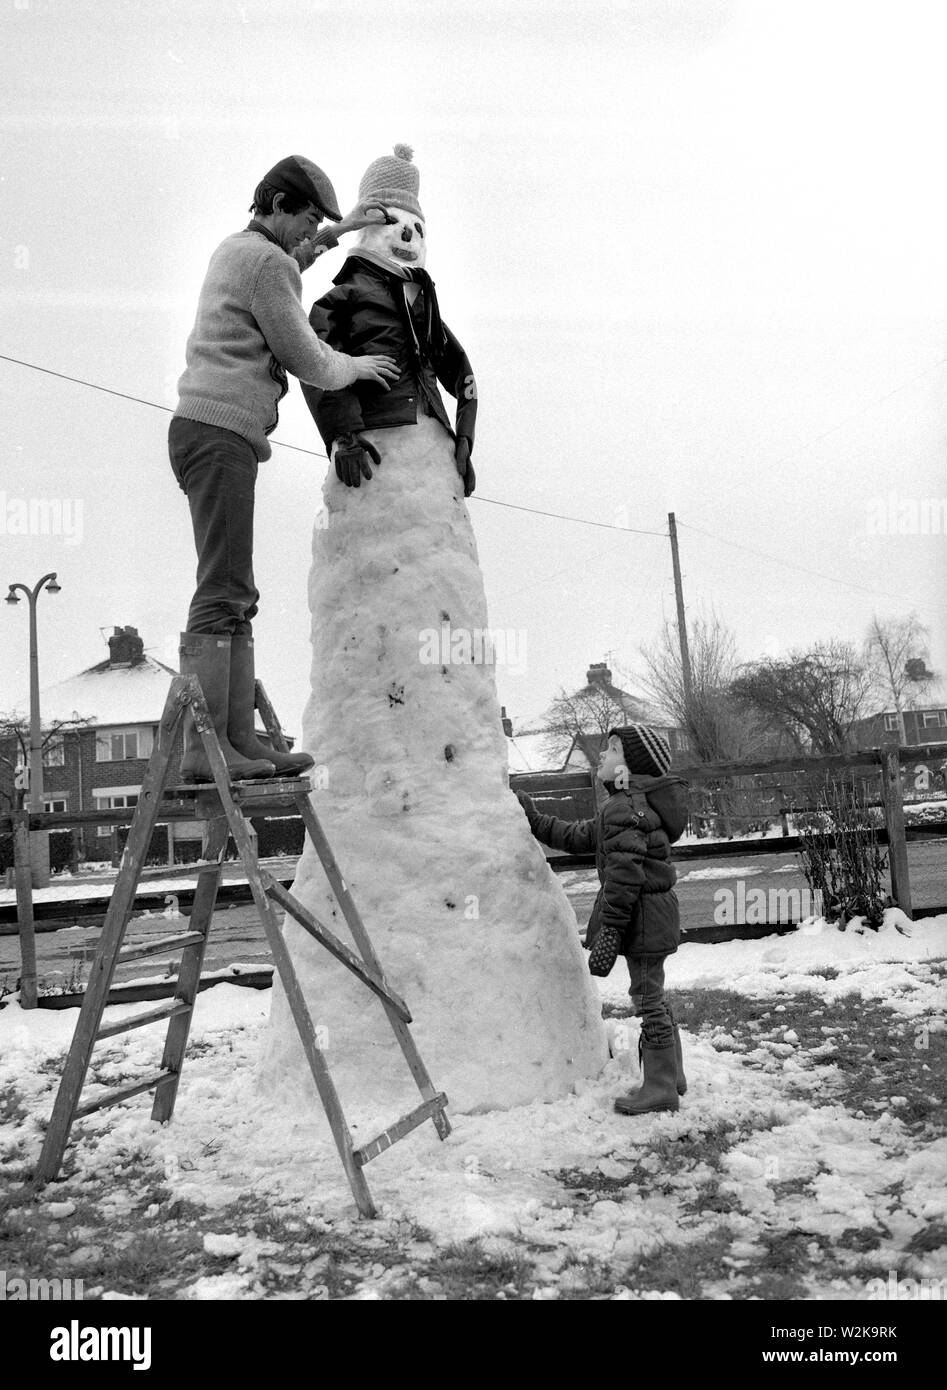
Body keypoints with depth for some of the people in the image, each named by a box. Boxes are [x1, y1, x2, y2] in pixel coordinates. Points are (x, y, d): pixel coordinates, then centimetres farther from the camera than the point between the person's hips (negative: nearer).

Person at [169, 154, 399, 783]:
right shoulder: (268, 262, -7)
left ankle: (240, 737, 1)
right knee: (221, 594, -16)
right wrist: (355, 366, 14)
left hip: (206, 431, 10)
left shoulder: (234, 249, 23)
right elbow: (304, 359, -4)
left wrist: (338, 232, 44)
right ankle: (204, 748, -19)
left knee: (237, 598, 4)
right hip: (220, 431, -10)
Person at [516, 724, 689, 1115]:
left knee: (648, 1000, -1)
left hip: (642, 915, -11)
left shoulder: (623, 807, -20)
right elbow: (580, 836, 21)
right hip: (655, 911, 11)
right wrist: (536, 822, 21)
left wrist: (609, 930, -25)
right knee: (653, 998, 19)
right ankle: (670, 1076, 30)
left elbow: (624, 873, -26)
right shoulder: (633, 802, 14)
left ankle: (661, 1087, 8)